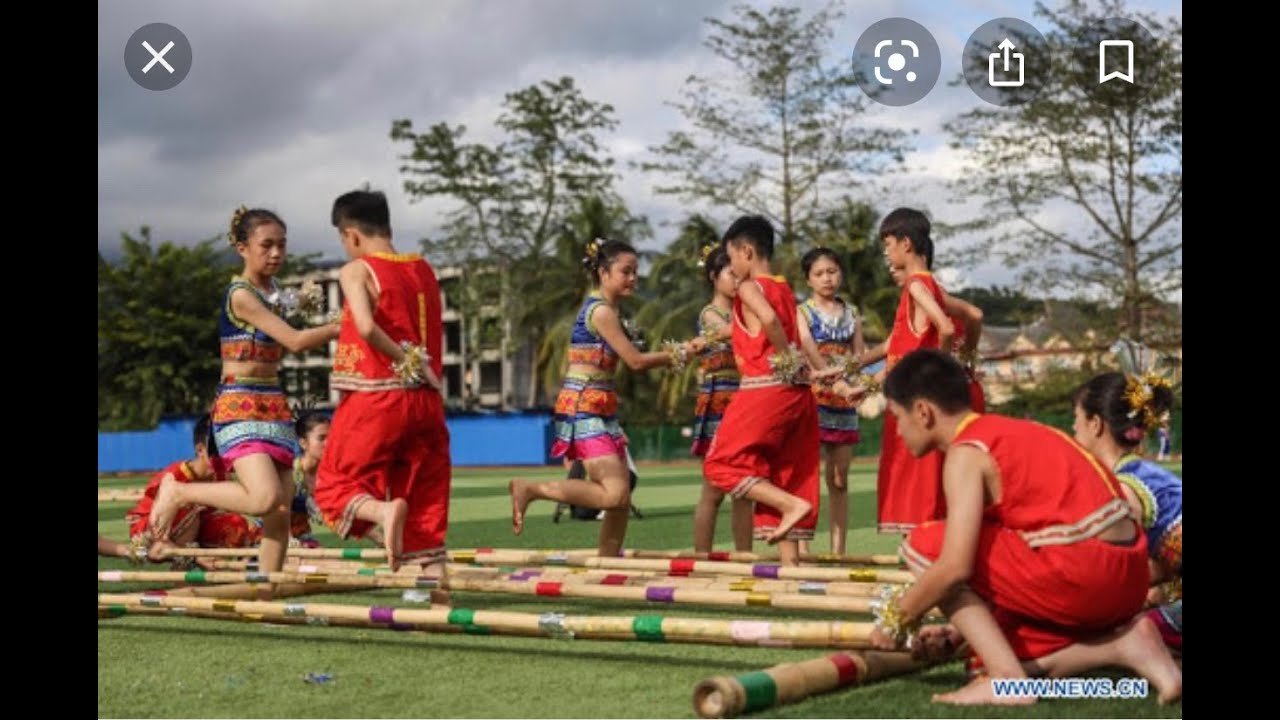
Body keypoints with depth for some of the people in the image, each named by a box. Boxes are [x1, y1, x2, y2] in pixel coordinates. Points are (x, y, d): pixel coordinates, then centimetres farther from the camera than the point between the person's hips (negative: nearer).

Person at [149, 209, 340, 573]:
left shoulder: (273, 292, 14)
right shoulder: (241, 294, -12)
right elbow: (296, 341, -17)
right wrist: (342, 326, -11)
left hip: (273, 403, 8)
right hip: (239, 406, -8)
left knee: (281, 510, 2)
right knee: (265, 498, -24)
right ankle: (178, 492, -3)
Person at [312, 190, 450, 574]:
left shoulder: (356, 271, -7)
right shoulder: (424, 270, 11)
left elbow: (366, 327, -23)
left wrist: (404, 359, -14)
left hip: (375, 397, -6)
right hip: (425, 399, 6)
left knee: (337, 484, 7)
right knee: (425, 497, 10)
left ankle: (384, 510, -22)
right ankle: (434, 572, 4)